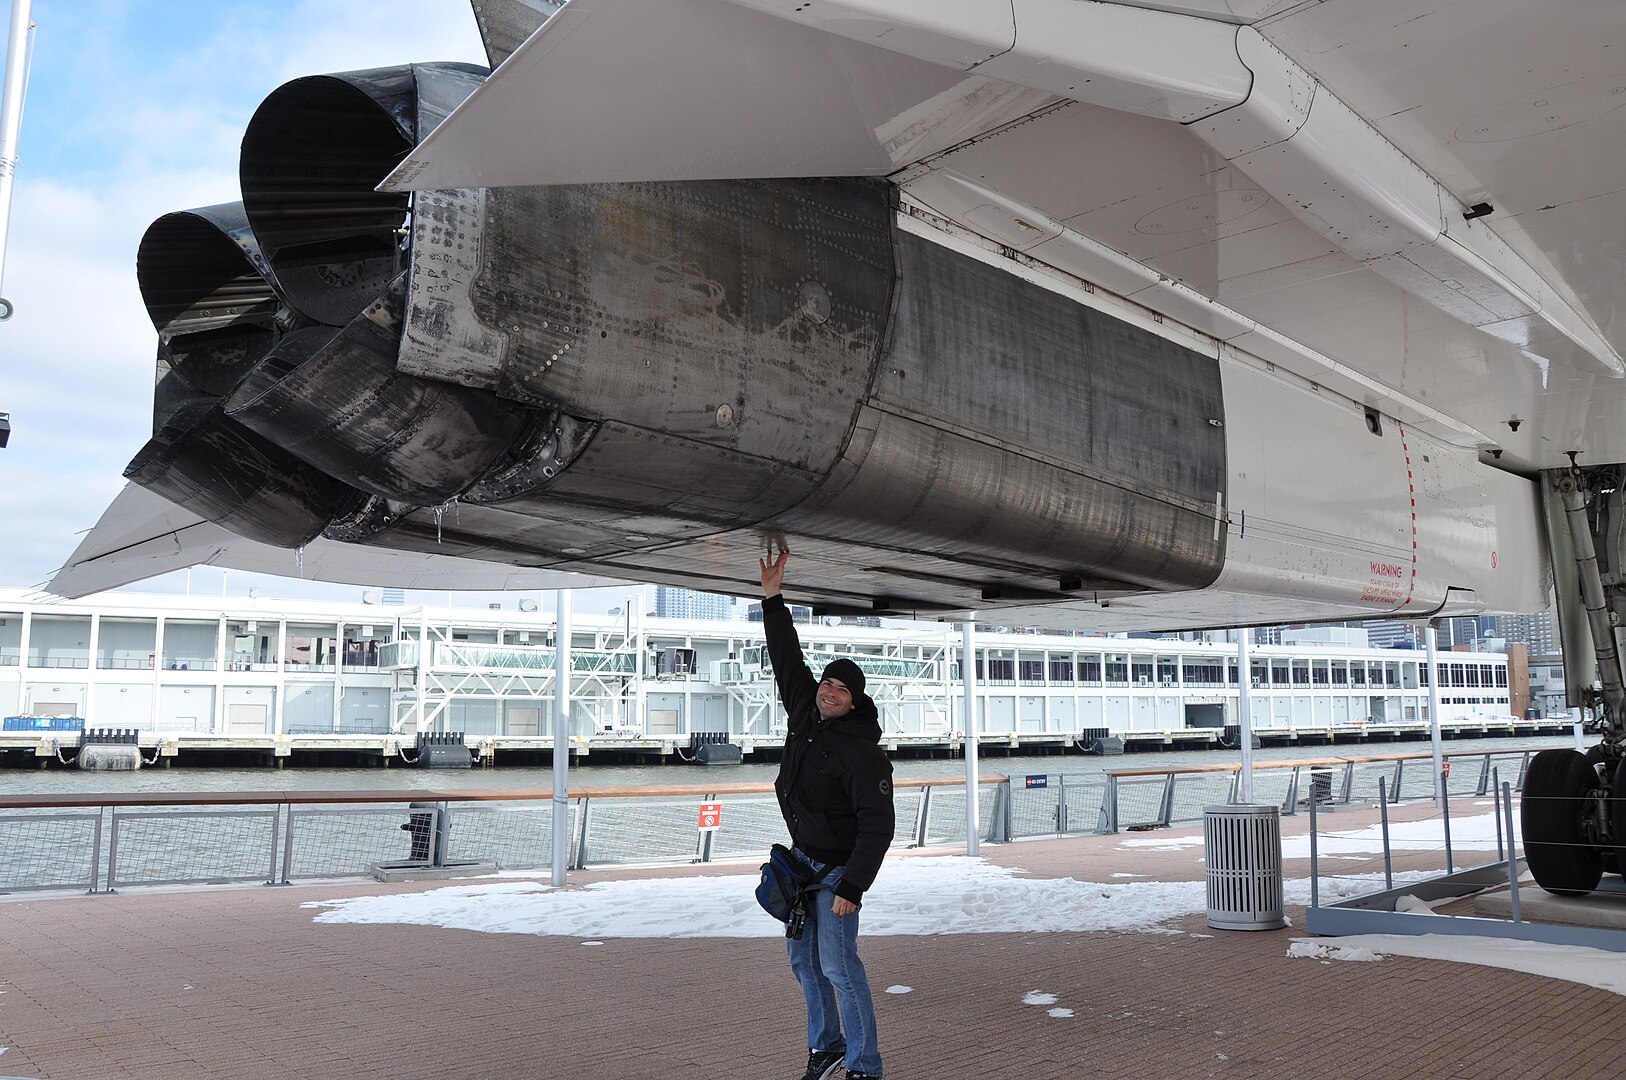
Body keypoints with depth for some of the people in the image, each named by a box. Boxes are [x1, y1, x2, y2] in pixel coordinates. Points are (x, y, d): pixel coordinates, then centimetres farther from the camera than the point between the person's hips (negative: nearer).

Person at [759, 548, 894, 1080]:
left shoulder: (862, 753, -22)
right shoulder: (805, 711, -2)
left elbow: (877, 826, -24)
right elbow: (786, 656, 7)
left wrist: (852, 888, -27)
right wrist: (772, 598, 2)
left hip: (837, 867, -8)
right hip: (800, 857, 8)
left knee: (838, 964, -9)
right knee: (803, 960, 14)